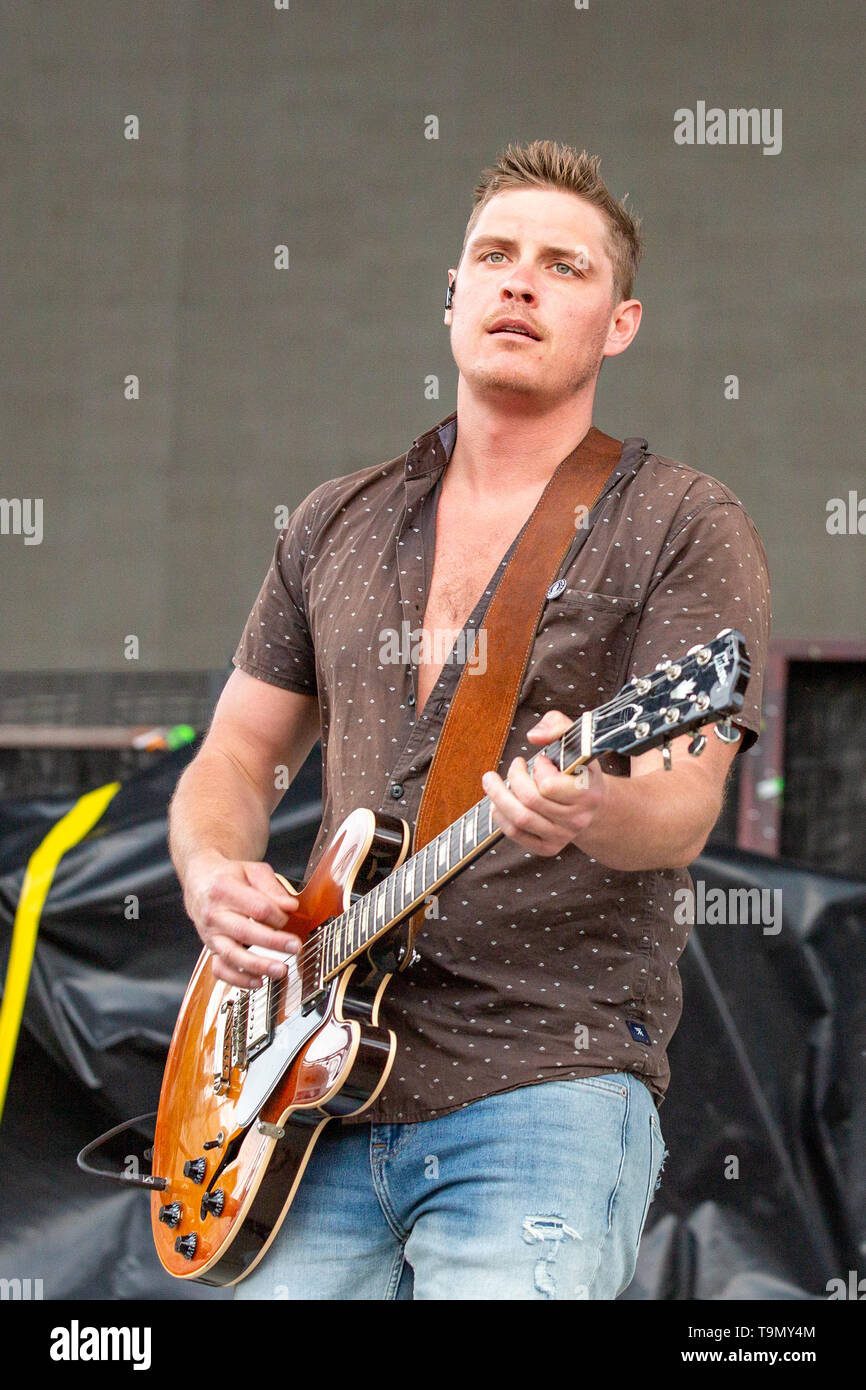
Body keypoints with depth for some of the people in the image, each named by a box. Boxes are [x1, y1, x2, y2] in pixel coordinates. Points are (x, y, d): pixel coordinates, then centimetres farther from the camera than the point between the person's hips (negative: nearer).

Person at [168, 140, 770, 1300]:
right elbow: (237, 759, 23)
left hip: (544, 1086, -5)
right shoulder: (337, 526, 17)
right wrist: (214, 879, 0)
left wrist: (593, 809, -34)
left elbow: (685, 806, -11)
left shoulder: (682, 527, 1)